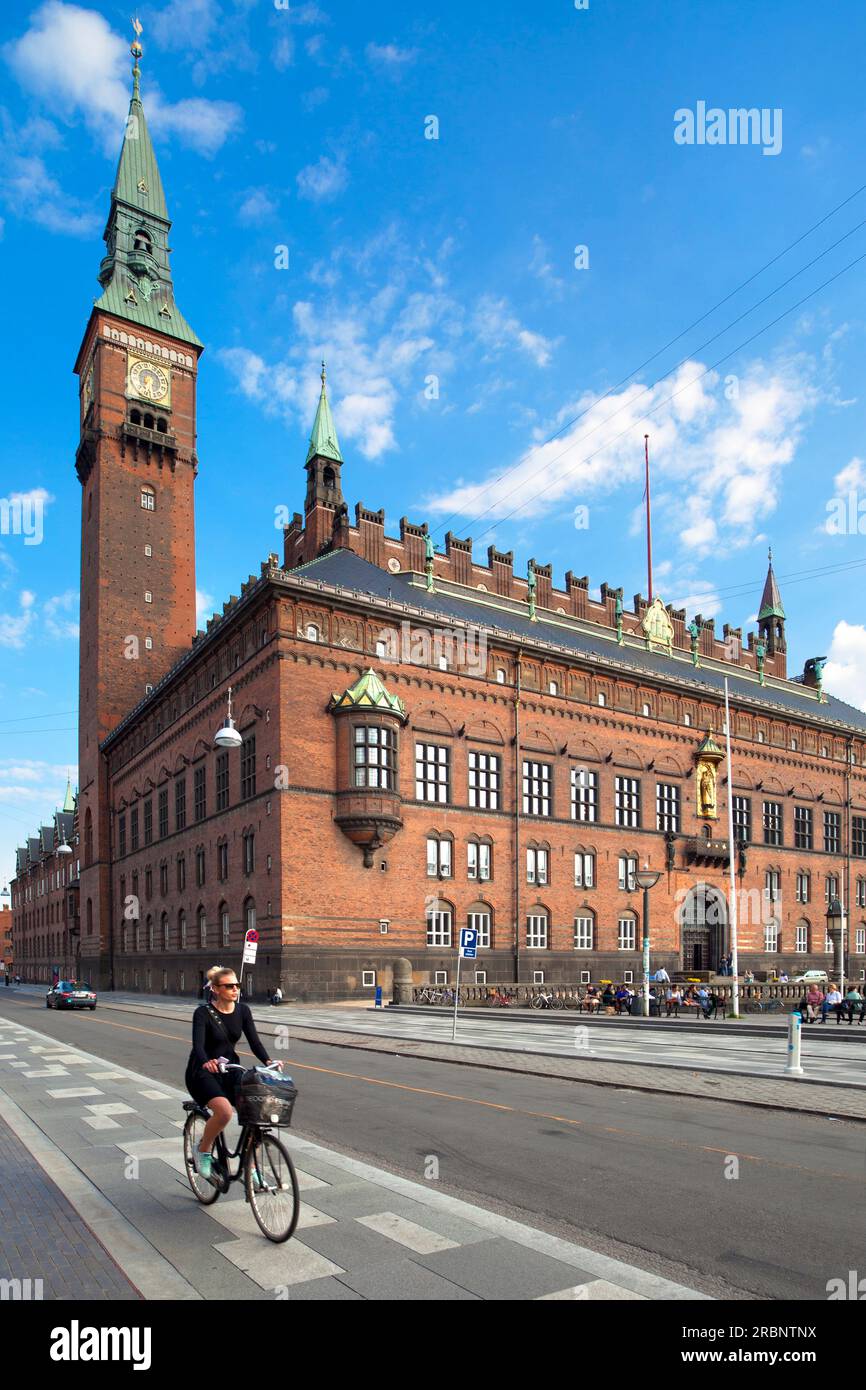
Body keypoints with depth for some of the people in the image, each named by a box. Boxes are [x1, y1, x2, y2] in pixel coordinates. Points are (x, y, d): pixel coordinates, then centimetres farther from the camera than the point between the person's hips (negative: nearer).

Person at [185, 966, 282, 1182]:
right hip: (203, 1072, -5)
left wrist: (267, 1061, -27)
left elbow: (254, 1040, -8)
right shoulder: (203, 1013, -15)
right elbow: (198, 1044, -29)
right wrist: (206, 1062, -50)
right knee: (224, 1111, -31)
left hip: (230, 1070, 5)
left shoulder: (242, 1011, -1)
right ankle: (203, 1150, -2)